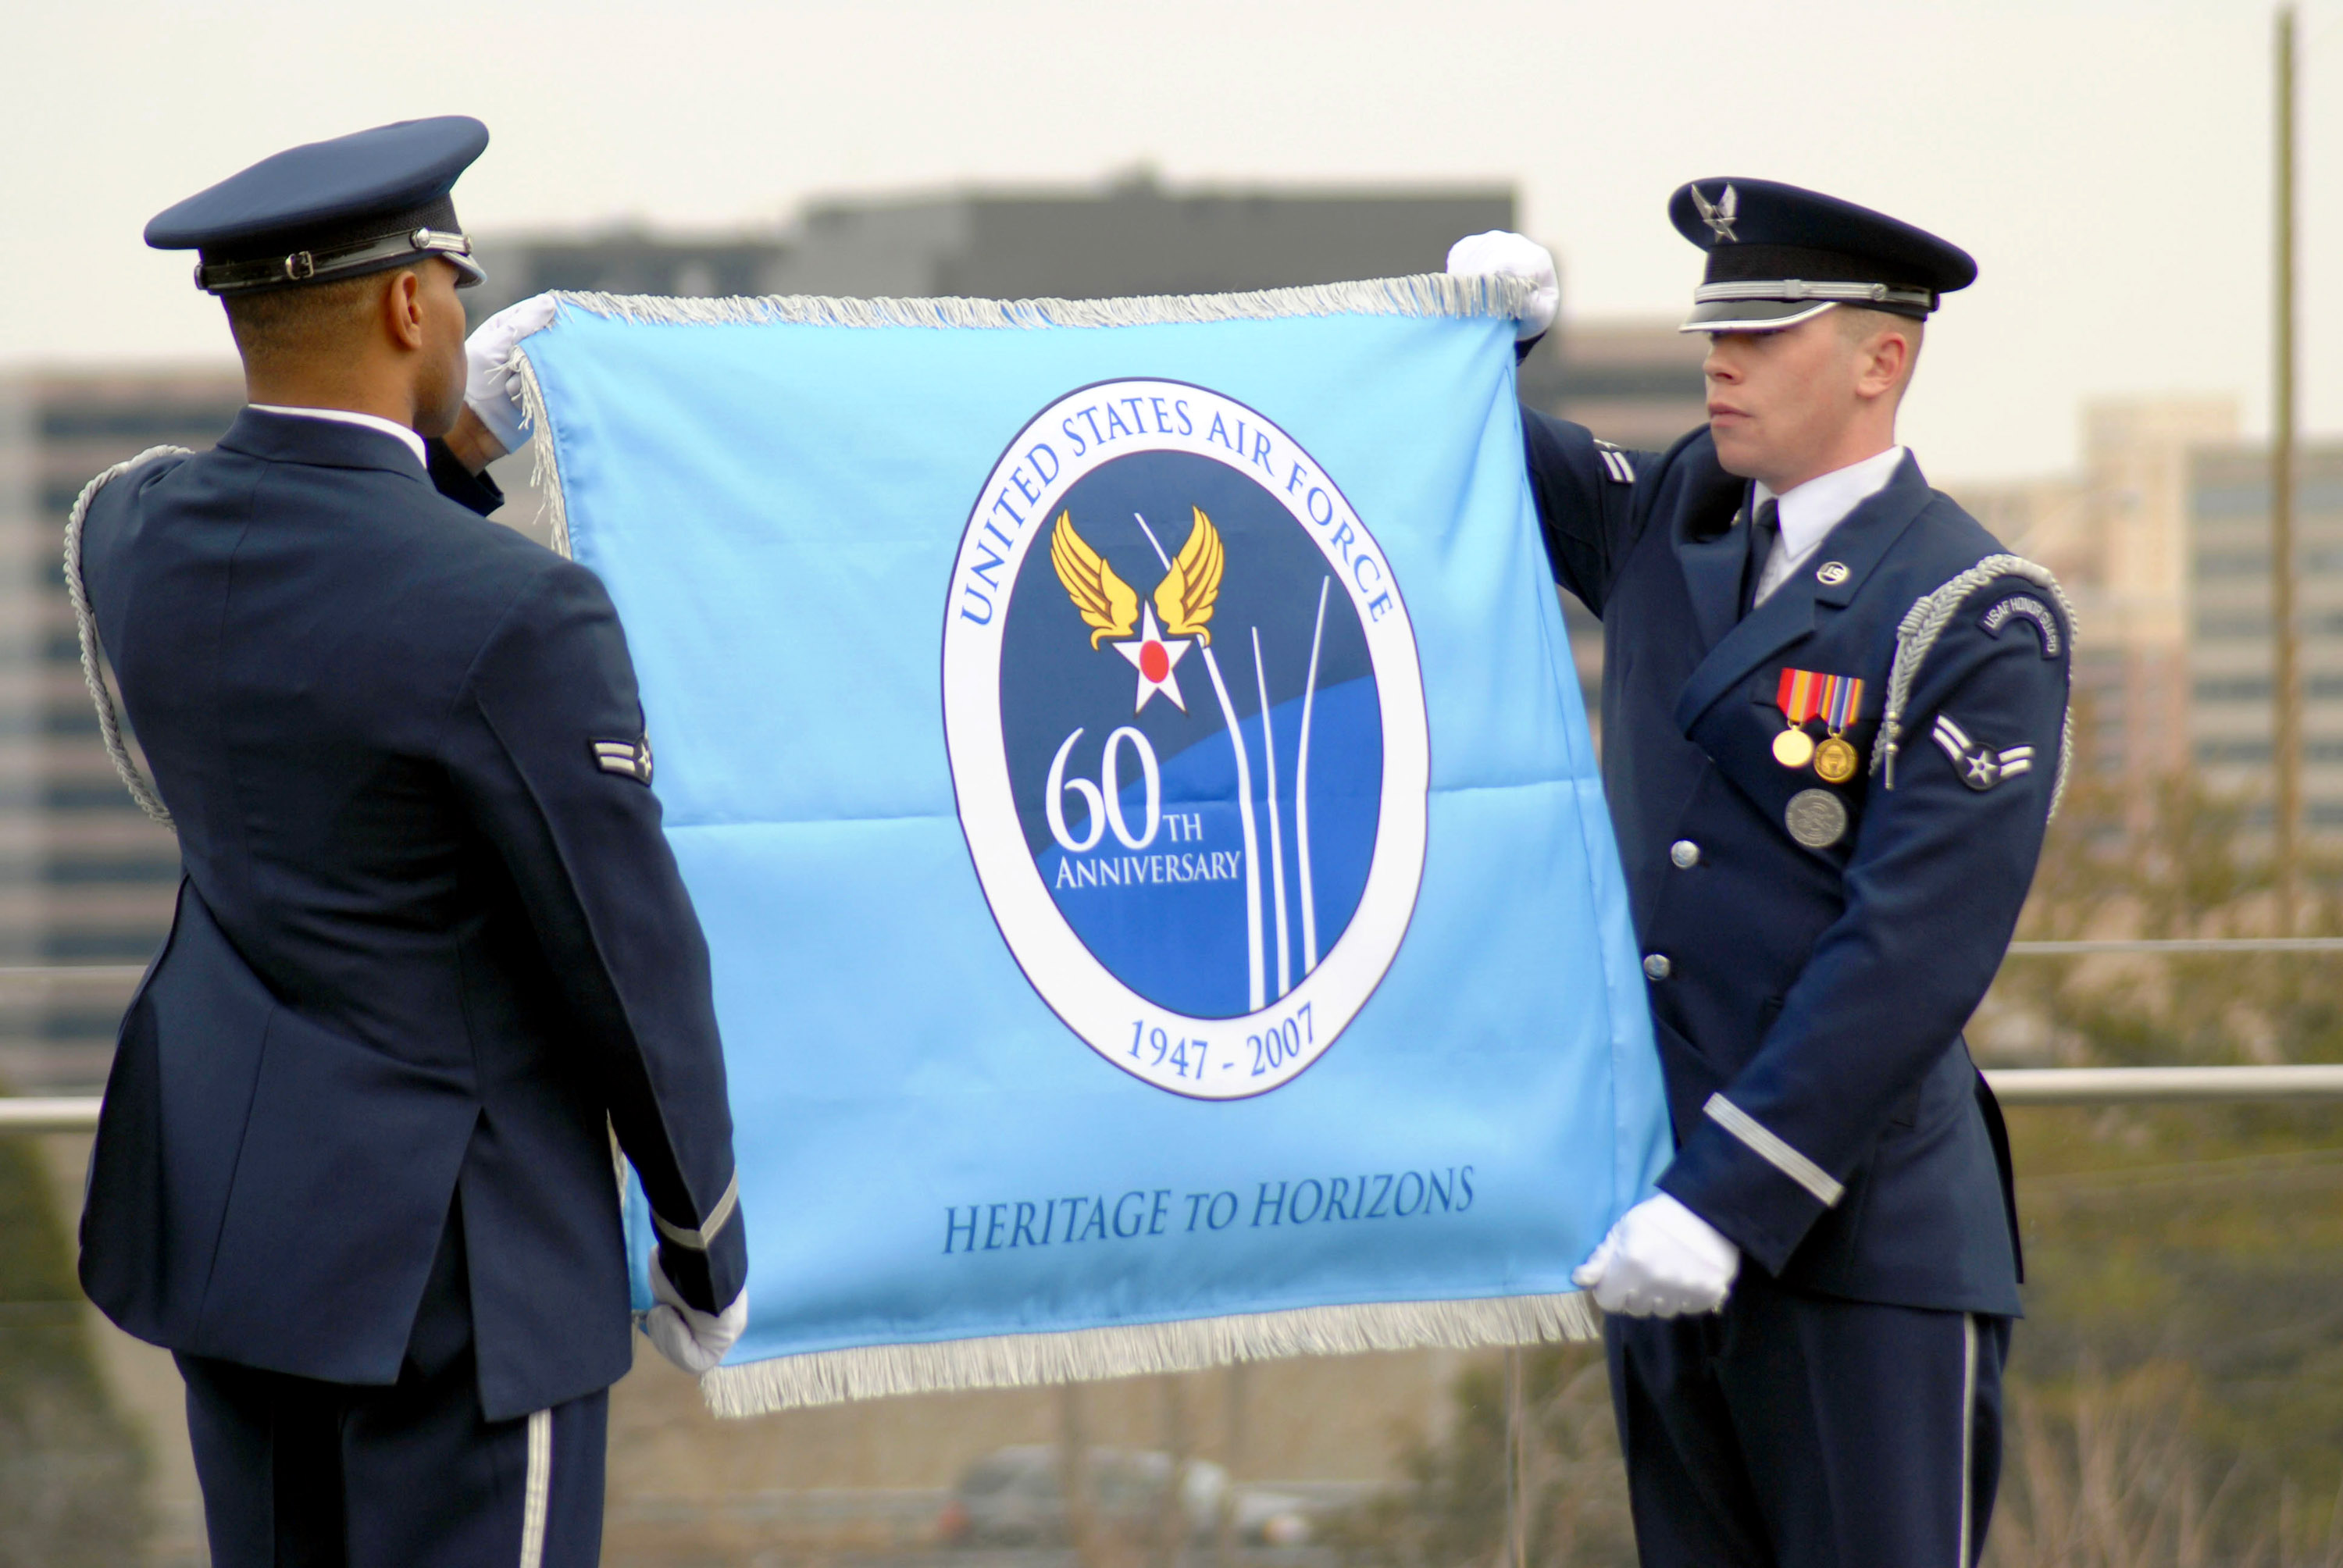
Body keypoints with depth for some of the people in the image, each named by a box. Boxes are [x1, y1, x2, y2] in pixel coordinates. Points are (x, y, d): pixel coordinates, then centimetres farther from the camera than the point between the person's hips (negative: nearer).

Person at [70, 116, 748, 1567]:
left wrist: (449, 454, 12)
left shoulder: (127, 536, -3)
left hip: (221, 1208, 7)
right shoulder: (516, 617, -23)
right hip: (452, 1256, -7)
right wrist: (709, 1243, 0)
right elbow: (631, 968, -14)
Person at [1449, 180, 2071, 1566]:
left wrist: (1731, 1200, -22)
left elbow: (1915, 955, -17)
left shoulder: (1980, 621, -9)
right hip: (1671, 1209, 7)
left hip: (1863, 1247, -7)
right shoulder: (1673, 522, 12)